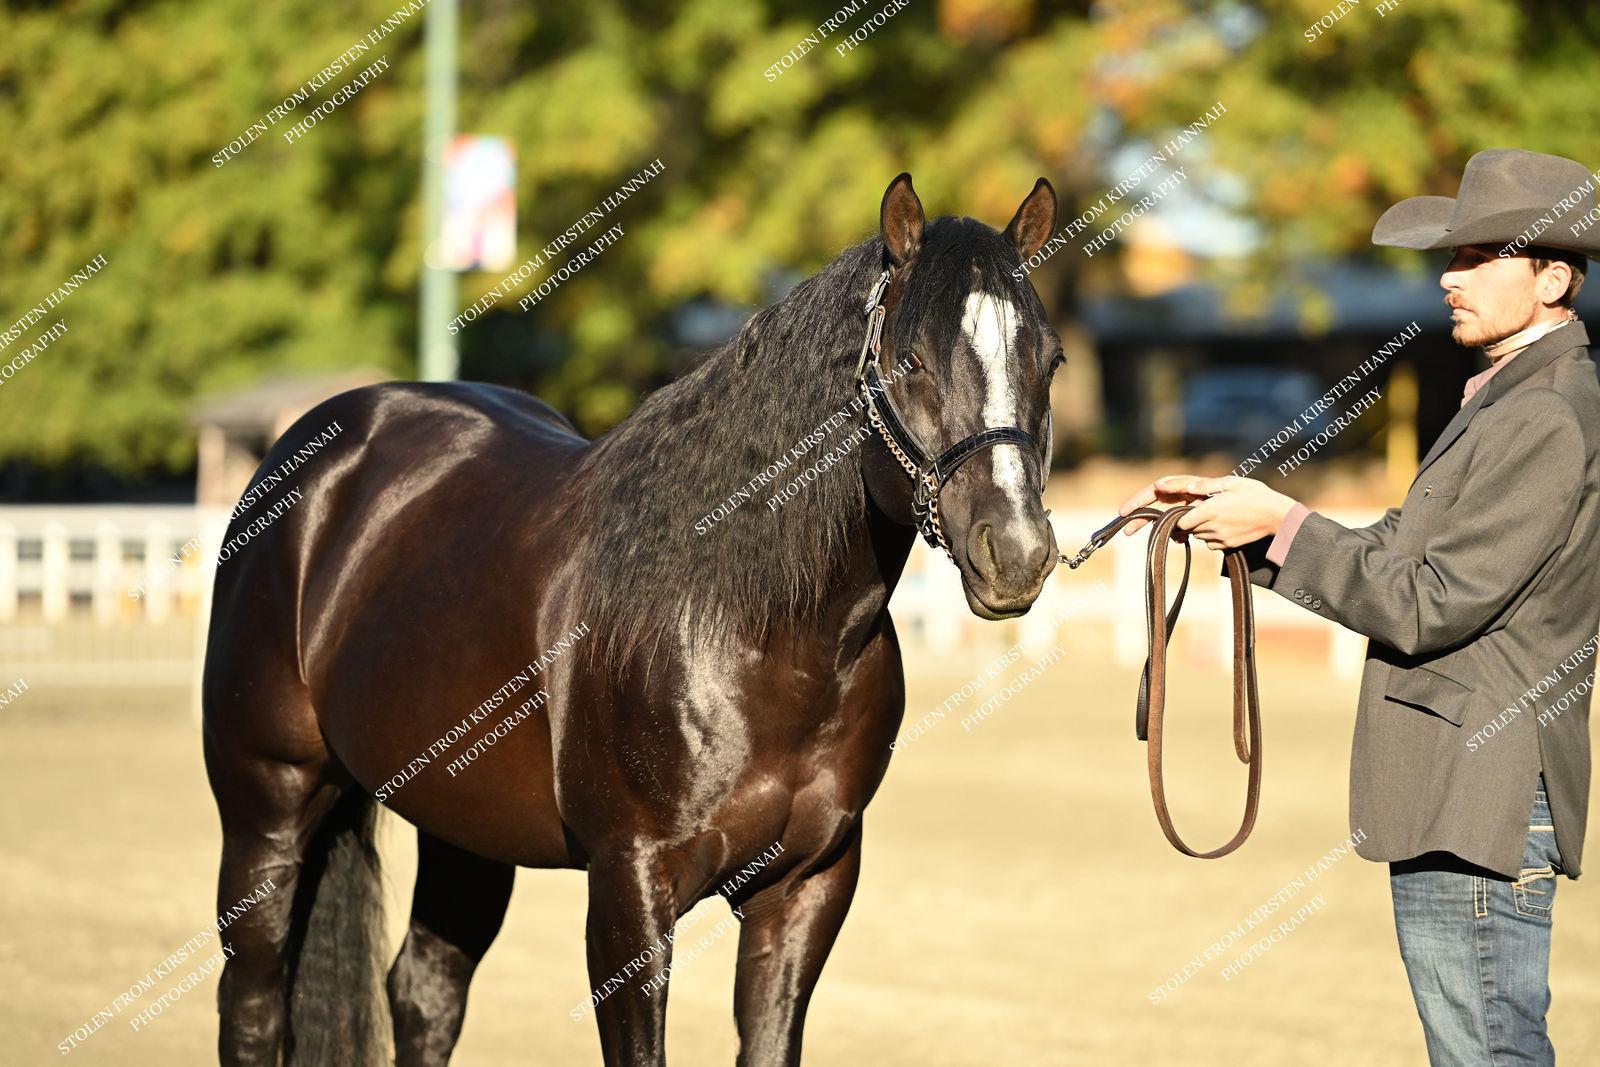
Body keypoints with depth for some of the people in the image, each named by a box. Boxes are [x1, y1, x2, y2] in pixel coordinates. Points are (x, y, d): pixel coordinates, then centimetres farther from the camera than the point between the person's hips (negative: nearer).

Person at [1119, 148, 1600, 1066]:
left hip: (1480, 809, -11)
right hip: (1453, 793, 11)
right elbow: (1400, 553, 20)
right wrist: (1238, 510, 11)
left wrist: (1283, 524, -12)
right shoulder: (1512, 402, 17)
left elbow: (1427, 604, -19)